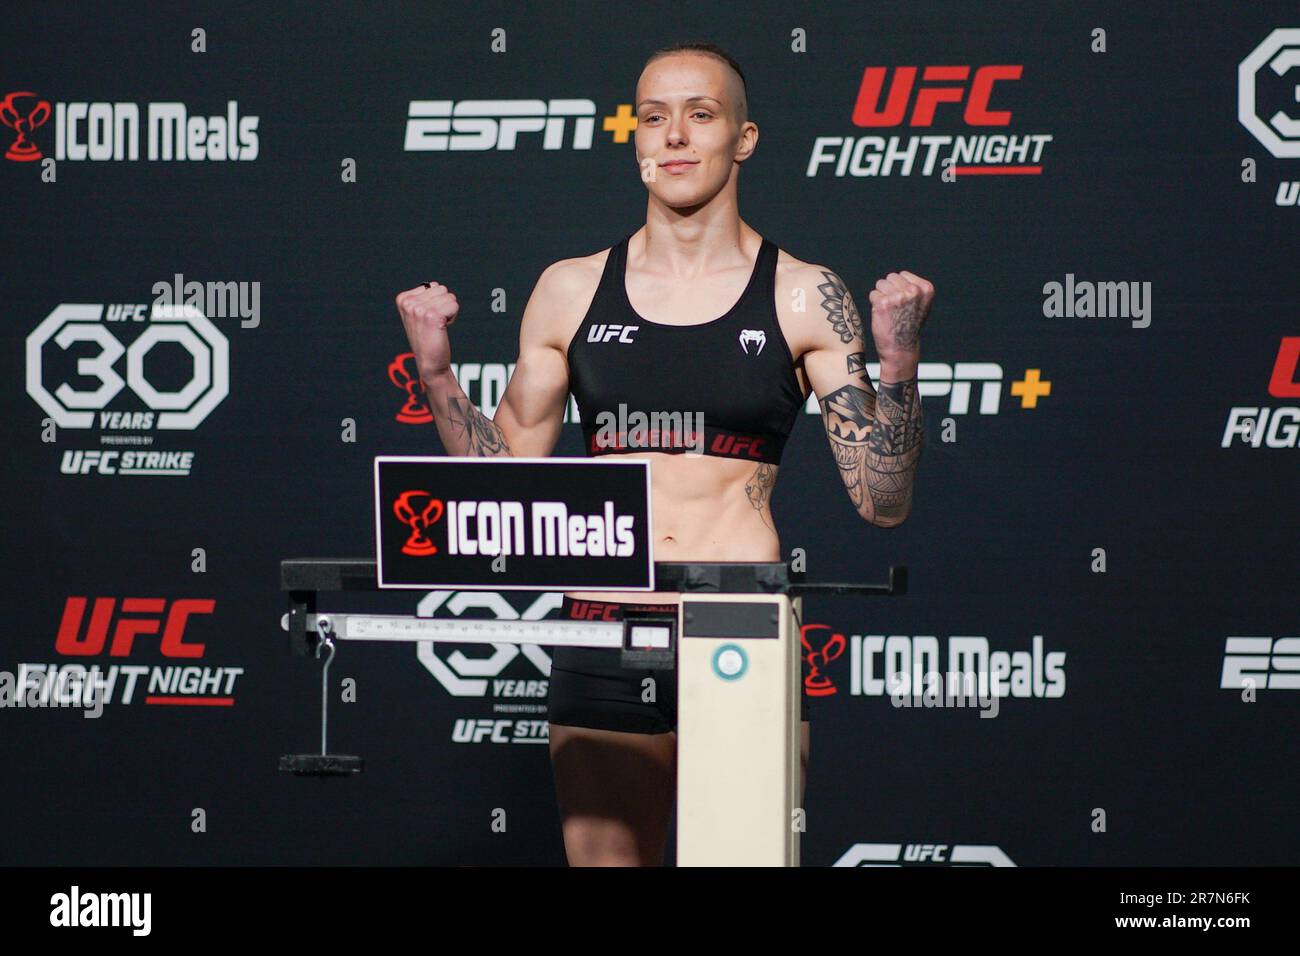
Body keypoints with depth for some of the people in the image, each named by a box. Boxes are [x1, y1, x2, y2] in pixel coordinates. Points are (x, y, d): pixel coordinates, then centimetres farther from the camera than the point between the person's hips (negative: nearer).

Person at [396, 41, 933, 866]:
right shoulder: (571, 292, 8)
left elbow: (884, 503, 0)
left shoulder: (804, 299, 2)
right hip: (605, 638, 2)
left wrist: (899, 361, -11)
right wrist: (438, 372, 4)